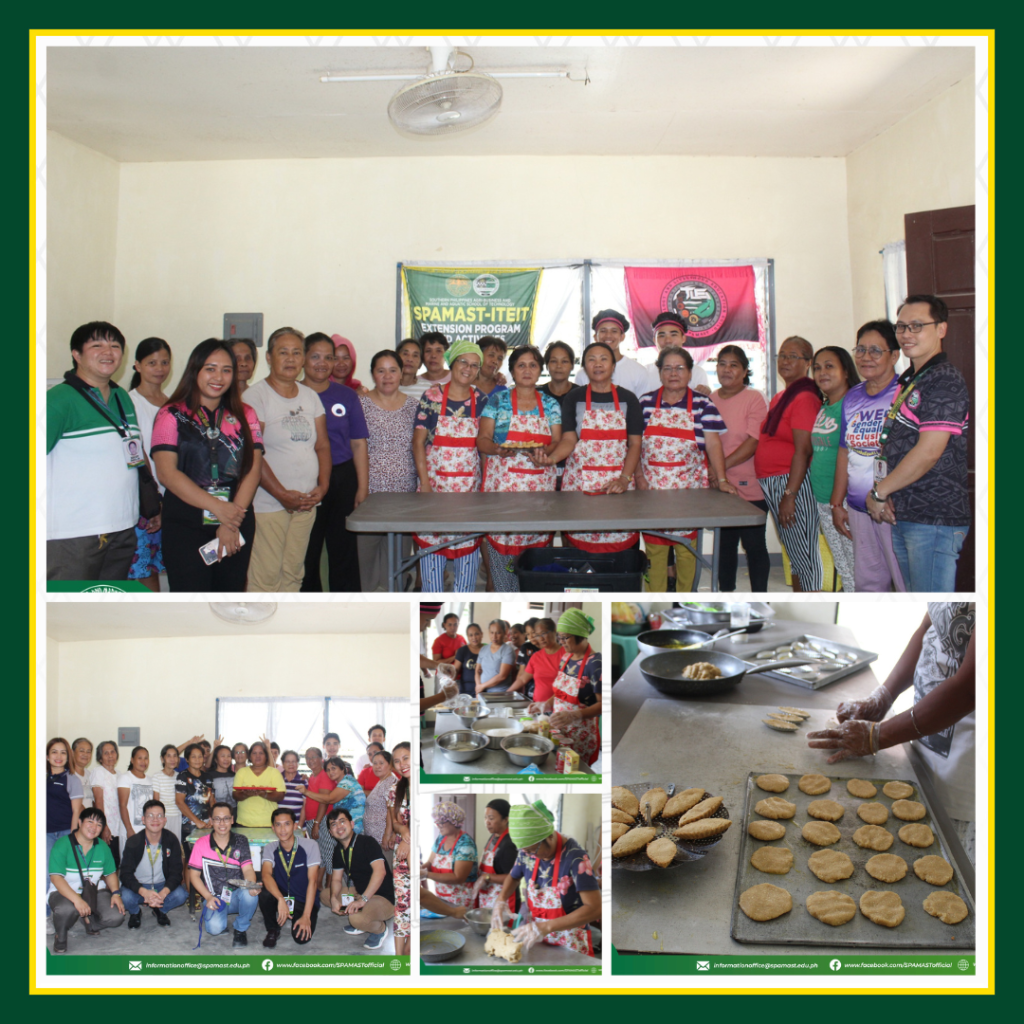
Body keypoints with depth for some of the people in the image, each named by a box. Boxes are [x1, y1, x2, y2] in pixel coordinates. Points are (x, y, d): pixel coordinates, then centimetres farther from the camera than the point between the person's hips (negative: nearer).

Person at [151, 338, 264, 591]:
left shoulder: (245, 416, 11)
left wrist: (231, 524, -10)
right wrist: (218, 508, -16)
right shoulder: (172, 415, 2)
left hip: (237, 526, 3)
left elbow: (253, 469, 2)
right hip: (185, 526, -3)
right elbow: (167, 473, -8)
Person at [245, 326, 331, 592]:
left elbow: (322, 445, 15)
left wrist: (322, 486, 0)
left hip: (306, 502, 6)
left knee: (293, 572, 10)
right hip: (268, 503, -6)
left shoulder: (310, 396, 14)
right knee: (265, 575, -7)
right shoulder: (255, 395, -6)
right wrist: (282, 495, -15)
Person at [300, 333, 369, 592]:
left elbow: (358, 445, 6)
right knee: (306, 553, 7)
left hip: (343, 480, 1)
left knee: (344, 549, 6)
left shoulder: (347, 396, 6)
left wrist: (362, 487, 0)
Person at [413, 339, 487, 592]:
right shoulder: (432, 396, -1)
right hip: (435, 481, -1)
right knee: (431, 540, 3)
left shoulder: (481, 400, 5)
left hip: (470, 483, 2)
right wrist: (424, 482, -10)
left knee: (467, 542, 4)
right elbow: (418, 441, -3)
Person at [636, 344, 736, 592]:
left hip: (689, 489, -1)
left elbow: (713, 443, -6)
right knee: (654, 546, 3)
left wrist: (721, 479, -16)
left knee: (687, 547, 3)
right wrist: (639, 476, -4)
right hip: (651, 489, 1)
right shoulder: (645, 402, 4)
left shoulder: (703, 405, 1)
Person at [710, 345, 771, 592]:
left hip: (749, 488, -4)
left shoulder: (754, 398, -5)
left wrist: (721, 466, -18)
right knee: (725, 544, 12)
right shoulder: (710, 399, 10)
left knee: (753, 544, 3)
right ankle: (726, 594, 24)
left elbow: (754, 441, -14)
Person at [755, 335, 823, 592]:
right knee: (794, 554, 16)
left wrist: (790, 495, -23)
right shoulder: (780, 397, 15)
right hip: (772, 484, 10)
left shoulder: (805, 397, -14)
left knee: (805, 555, -5)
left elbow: (803, 450, -19)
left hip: (793, 483, -10)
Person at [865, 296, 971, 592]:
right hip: (902, 515, 9)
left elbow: (929, 453, -21)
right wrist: (879, 489, 1)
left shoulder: (945, 380, -13)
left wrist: (880, 491, -12)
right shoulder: (907, 381, 17)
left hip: (934, 517, -9)